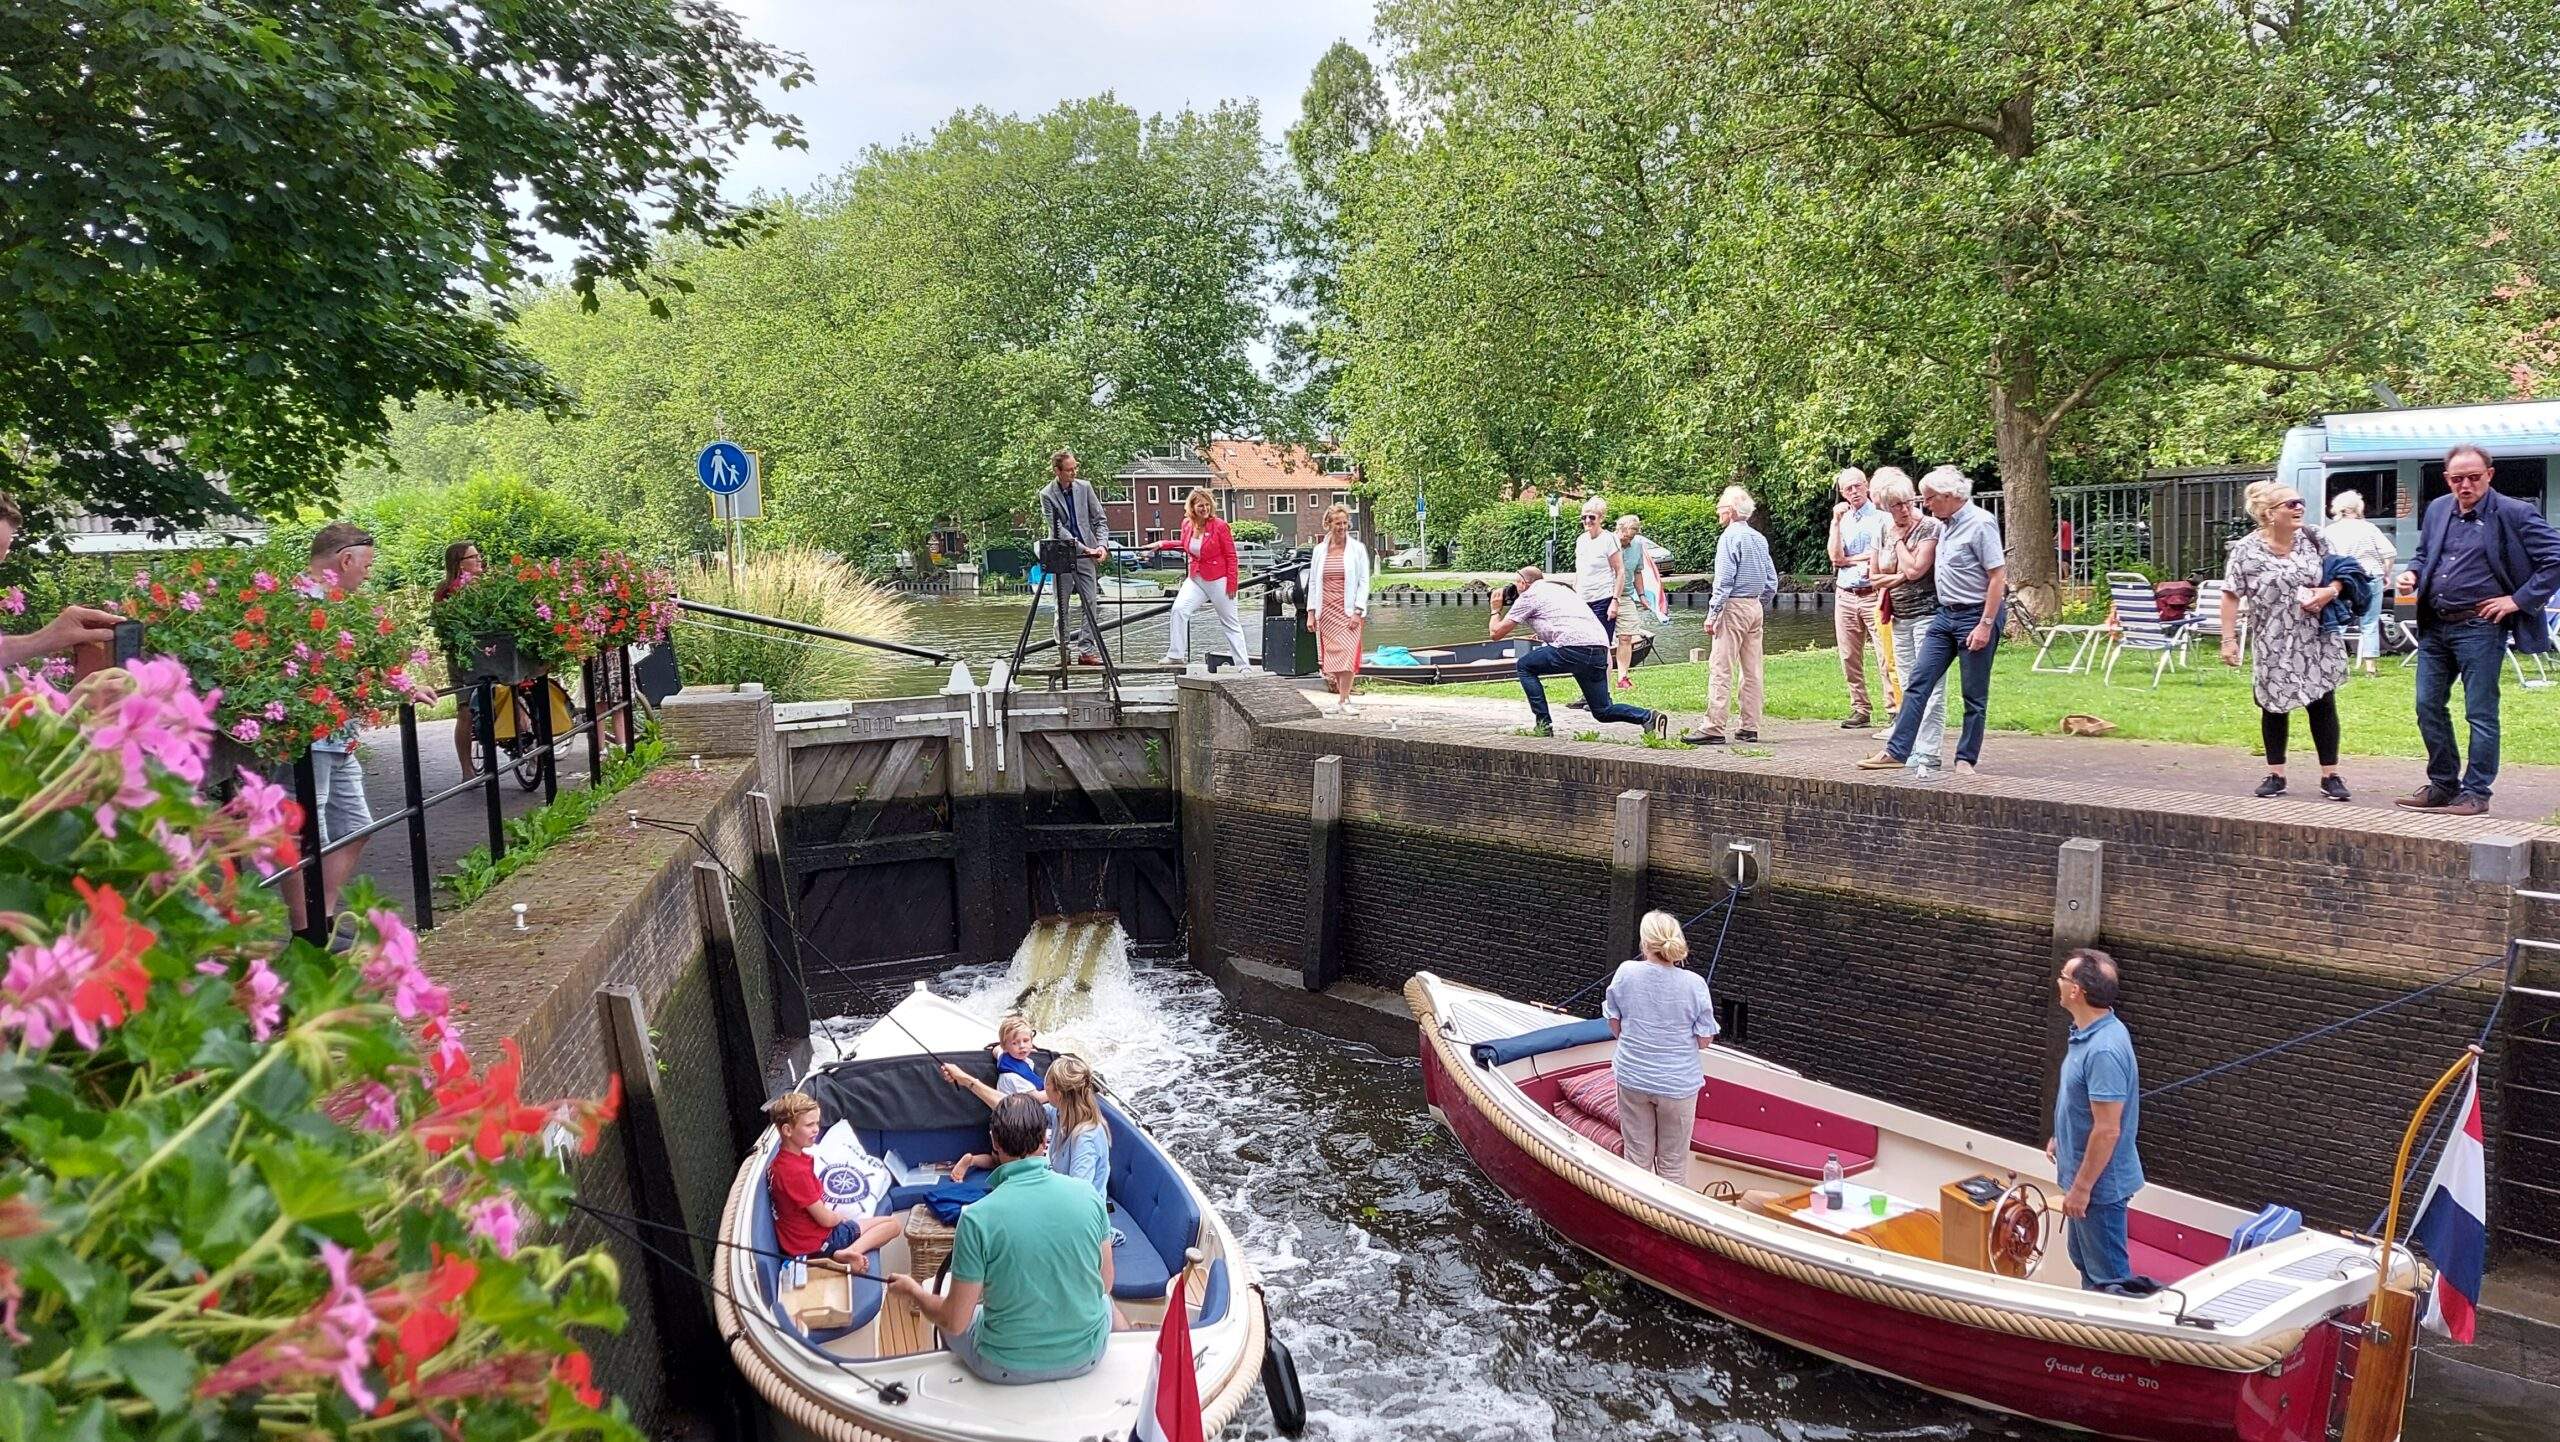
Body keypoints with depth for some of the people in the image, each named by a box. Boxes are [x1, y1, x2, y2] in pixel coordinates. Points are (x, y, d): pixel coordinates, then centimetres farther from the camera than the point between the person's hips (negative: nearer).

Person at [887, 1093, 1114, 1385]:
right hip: (1086, 1356, 2)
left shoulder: (977, 1218, -21)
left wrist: (912, 1290, 6)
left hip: (1008, 1368, -2)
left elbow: (954, 1323, -14)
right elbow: (1105, 1284, 1)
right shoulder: (1087, 1194, -13)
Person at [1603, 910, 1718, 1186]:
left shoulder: (1626, 973, -14)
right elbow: (1703, 1041, -9)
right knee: (1673, 1162, 15)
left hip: (1632, 1078, 2)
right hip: (1678, 1082, -1)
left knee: (1637, 1155, 17)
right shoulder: (1694, 984, -17)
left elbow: (1614, 1027, -2)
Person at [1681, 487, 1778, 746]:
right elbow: (1772, 581, 15)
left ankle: (1713, 728, -12)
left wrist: (1712, 613, -14)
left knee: (1721, 669, -9)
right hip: (1755, 608, 8)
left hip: (1733, 606, -8)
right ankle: (1750, 728, 10)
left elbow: (1724, 580, -16)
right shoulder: (1759, 538, 13)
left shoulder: (1729, 537, -10)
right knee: (1751, 671, 9)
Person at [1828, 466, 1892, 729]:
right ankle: (1860, 711, 13)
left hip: (1873, 595, -5)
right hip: (1845, 596, 5)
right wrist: (1836, 521, -4)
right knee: (1850, 658, 6)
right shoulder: (1841, 519, 14)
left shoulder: (1880, 516, 0)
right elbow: (1836, 557, 0)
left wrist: (1849, 559, -1)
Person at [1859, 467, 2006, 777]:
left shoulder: (1980, 523, -15)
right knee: (1917, 681, 2)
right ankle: (1896, 751, 3)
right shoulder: (1944, 523, 11)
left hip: (1976, 615, -8)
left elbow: (1998, 576, -19)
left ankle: (1966, 760, 11)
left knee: (1975, 696, 2)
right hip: (1946, 613, 9)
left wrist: (1986, 625, -22)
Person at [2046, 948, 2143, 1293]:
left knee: (2109, 1275, 7)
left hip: (2098, 1182, -10)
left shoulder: (2104, 1050, -31)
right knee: (2085, 1261, 25)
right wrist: (2060, 1138, 24)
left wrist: (2081, 1187, -21)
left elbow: (2107, 1130, -28)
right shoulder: (2089, 1031, 1)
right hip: (2083, 1173, 10)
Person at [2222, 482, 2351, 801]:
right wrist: (2229, 639, -12)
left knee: (2322, 703, 3)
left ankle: (2330, 776, 10)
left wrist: (2331, 590, -10)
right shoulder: (2246, 550, -10)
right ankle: (2275, 775, 18)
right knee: (2274, 706, 7)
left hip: (2316, 641, 2)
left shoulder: (2311, 539, 1)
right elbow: (2231, 597, -8)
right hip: (2273, 646, -2)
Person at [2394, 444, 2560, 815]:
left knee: (2481, 714, 0)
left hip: (2479, 627, -6)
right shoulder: (2437, 510, 11)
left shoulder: (2514, 514, -7)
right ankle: (2442, 785, 22)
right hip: (2434, 627, 6)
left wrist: (2519, 600, -11)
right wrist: (2413, 574, 5)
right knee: (2428, 708, 10)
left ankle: (2476, 792, 8)